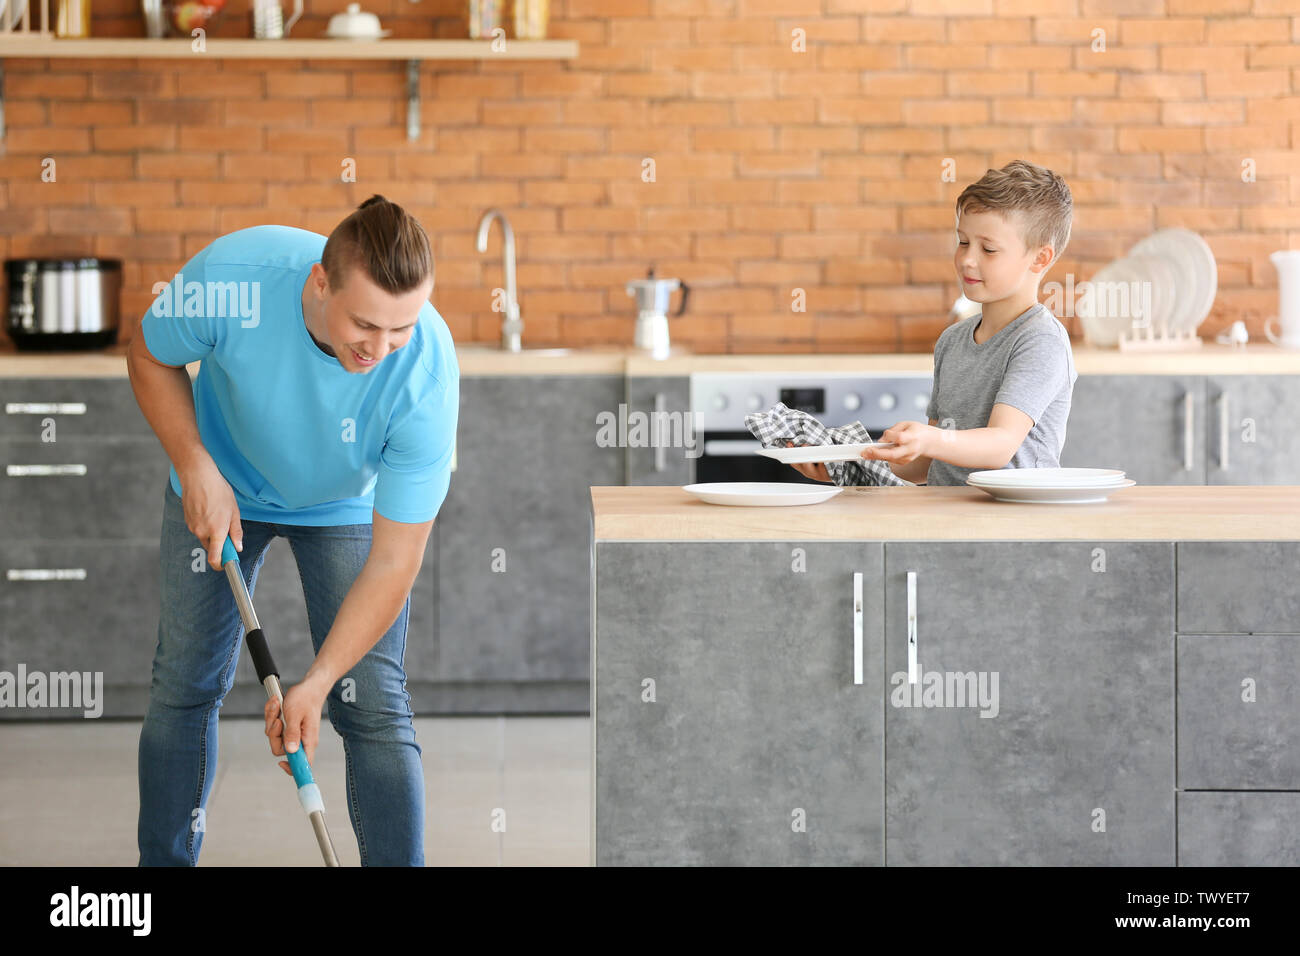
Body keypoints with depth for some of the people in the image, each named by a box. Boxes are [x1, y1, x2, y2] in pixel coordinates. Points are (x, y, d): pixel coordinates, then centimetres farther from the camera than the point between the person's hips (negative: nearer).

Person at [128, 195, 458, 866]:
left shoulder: (427, 372, -37)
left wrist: (317, 681, -34)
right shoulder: (229, 277, -36)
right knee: (184, 685, 4)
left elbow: (393, 563, -31)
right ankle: (163, 862, 21)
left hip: (347, 505, -1)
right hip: (221, 486, 1)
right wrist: (197, 468, -23)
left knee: (372, 706, -9)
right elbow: (151, 357, -11)